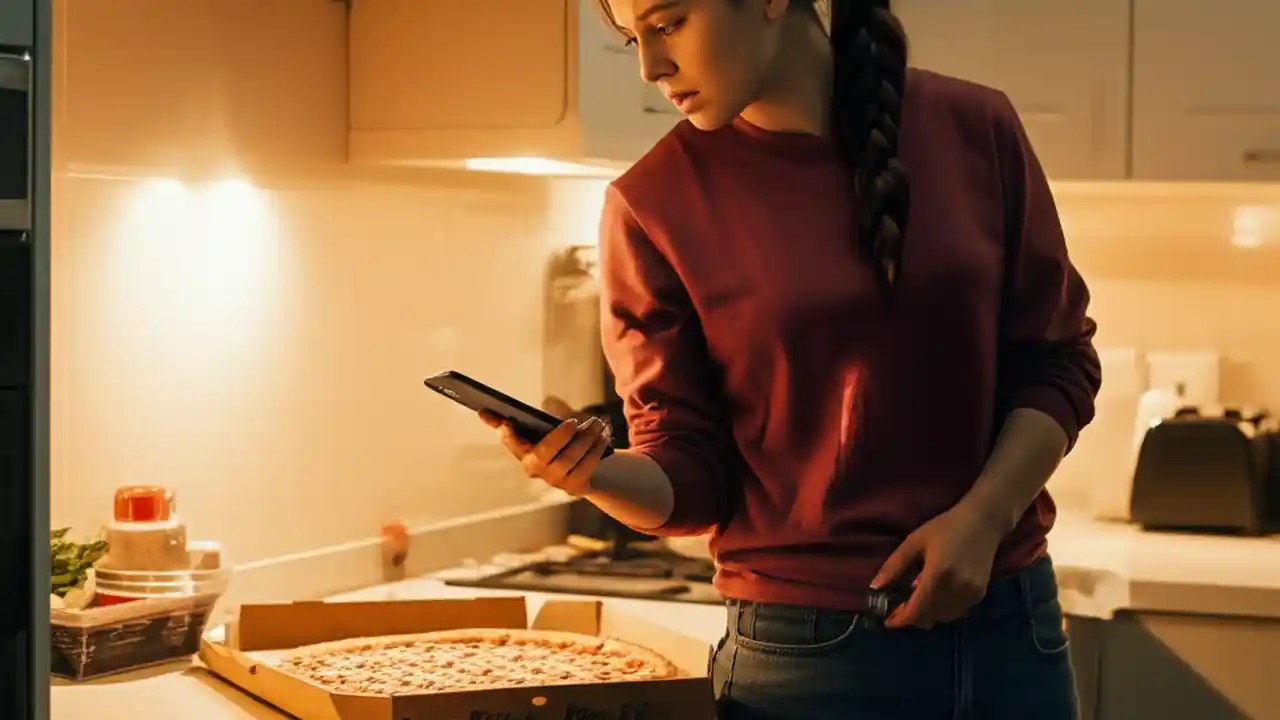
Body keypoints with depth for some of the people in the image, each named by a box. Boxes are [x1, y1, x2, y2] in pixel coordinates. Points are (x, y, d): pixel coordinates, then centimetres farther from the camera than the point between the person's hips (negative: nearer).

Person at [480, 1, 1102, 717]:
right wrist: (594, 475, -24)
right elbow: (692, 476, -4)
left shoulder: (973, 126, -2)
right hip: (808, 646, -2)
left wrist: (982, 517, -11)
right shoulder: (656, 202, -6)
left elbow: (1057, 361, 4)